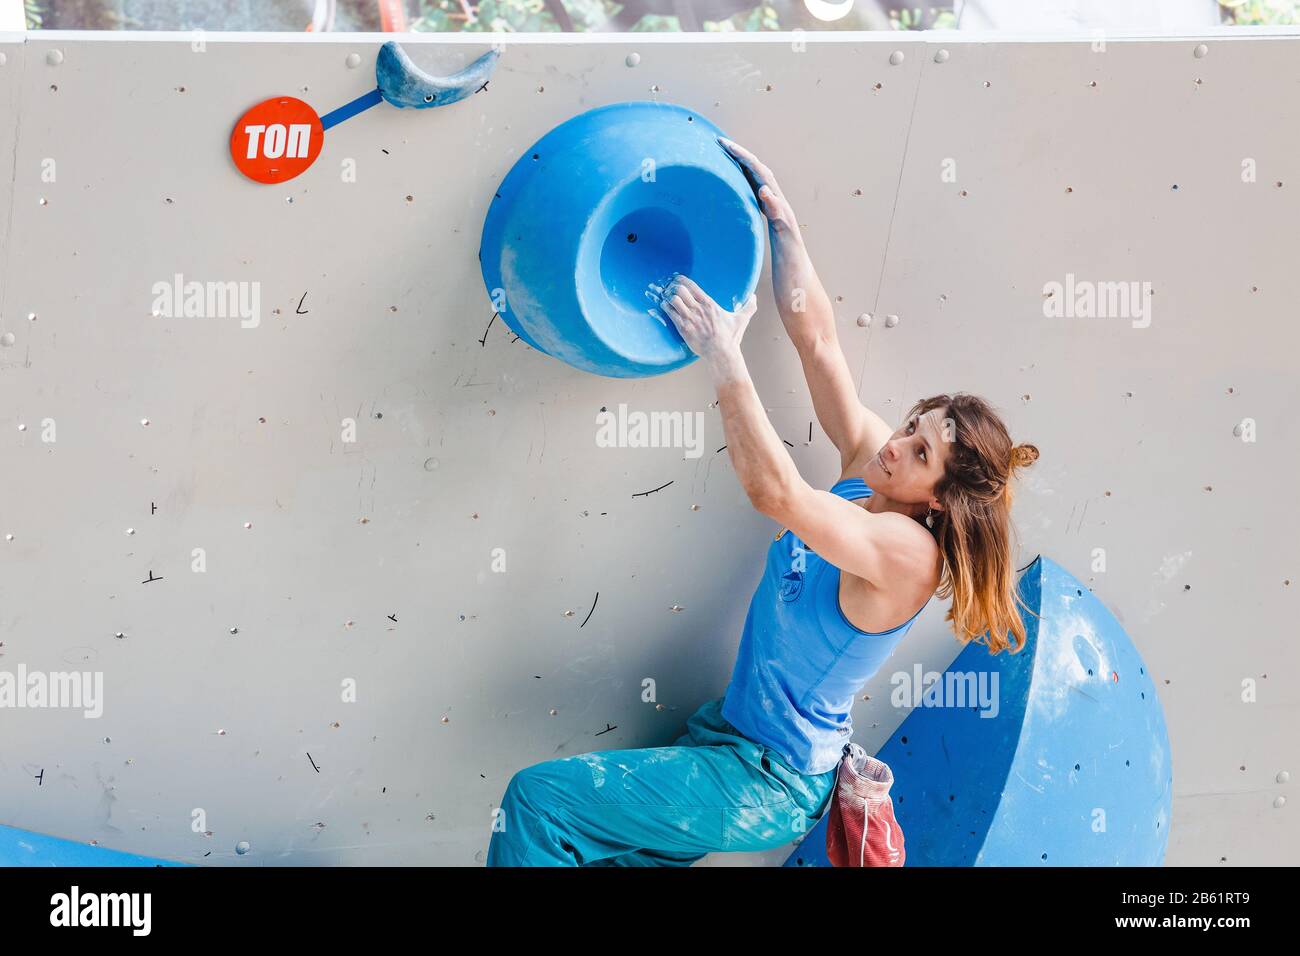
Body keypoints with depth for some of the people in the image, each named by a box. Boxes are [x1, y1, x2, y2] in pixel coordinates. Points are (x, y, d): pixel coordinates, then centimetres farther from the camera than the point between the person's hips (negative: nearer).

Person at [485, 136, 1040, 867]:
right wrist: (780, 215, -6)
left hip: (769, 786, -9)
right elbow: (816, 339, 0)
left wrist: (724, 357, -34)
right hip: (731, 727, 9)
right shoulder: (869, 463, 0)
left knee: (538, 800, -14)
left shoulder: (906, 551, -23)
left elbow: (775, 490, -37)